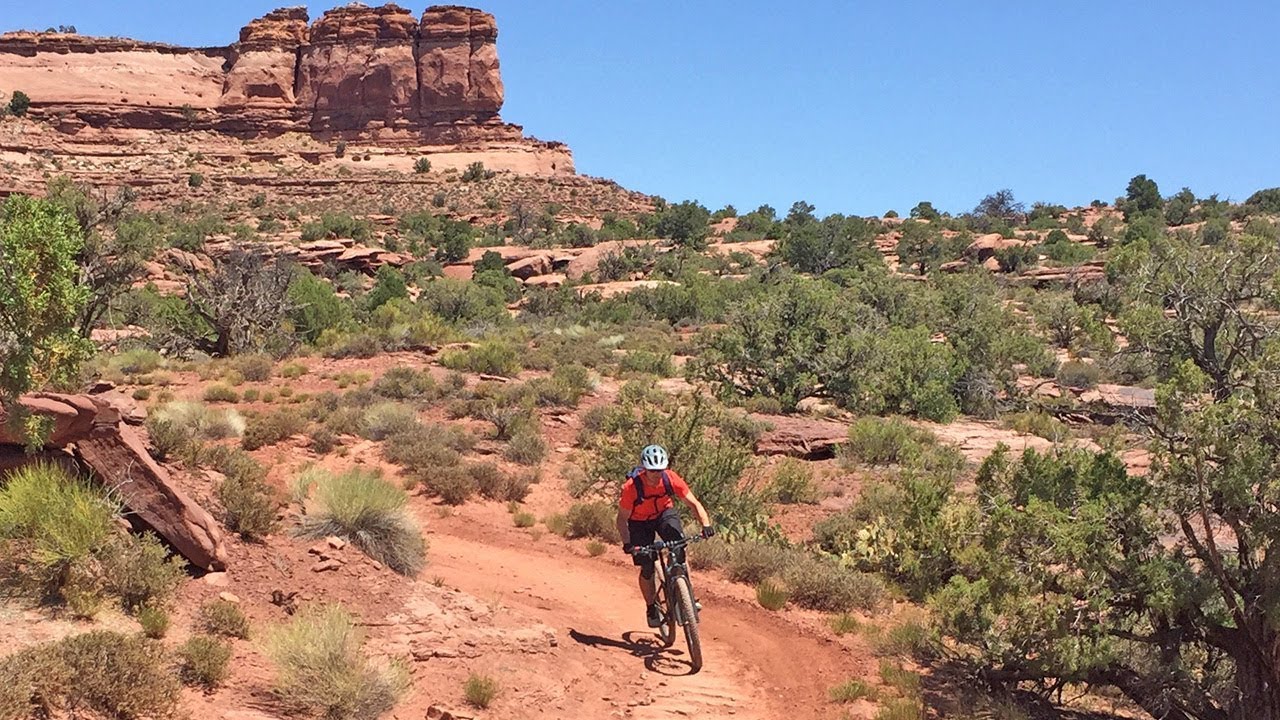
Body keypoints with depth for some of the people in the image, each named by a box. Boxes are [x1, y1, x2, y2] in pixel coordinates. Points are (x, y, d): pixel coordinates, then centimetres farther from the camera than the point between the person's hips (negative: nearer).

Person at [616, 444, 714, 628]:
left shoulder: (671, 478, -26)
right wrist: (627, 543, -34)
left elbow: (693, 503, -20)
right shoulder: (632, 487, -31)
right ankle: (651, 607, 17)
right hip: (640, 522, -1)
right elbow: (622, 518, -21)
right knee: (647, 568, -6)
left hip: (665, 514, 1)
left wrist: (706, 524, -36)